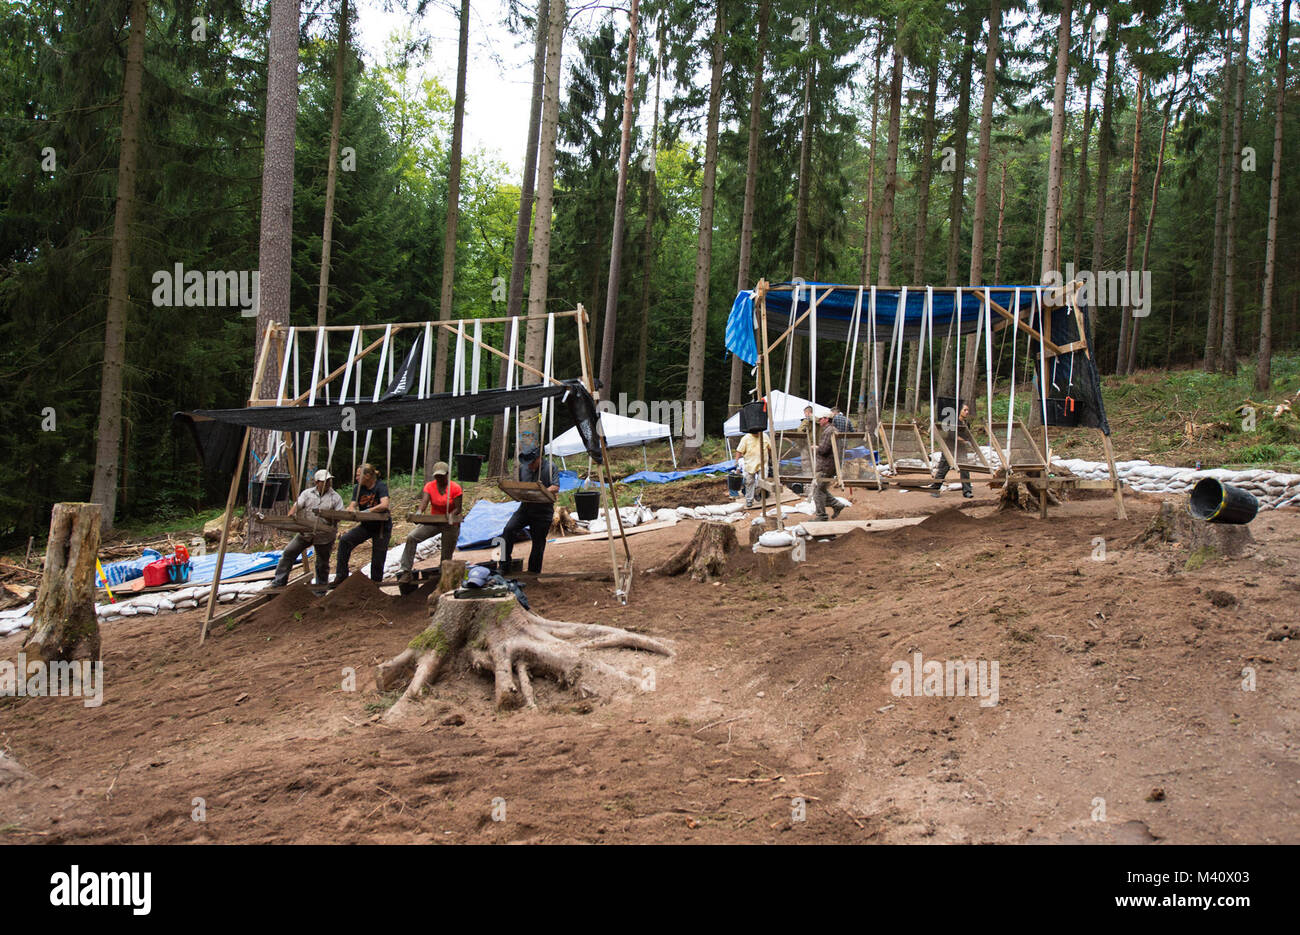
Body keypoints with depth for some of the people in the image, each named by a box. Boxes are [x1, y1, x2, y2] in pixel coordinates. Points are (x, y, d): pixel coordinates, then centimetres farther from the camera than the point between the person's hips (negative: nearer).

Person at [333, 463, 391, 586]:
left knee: (378, 560, -1)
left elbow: (384, 505, -30)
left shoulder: (381, 486, -15)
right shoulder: (358, 489, 1)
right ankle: (341, 576, -11)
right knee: (345, 540, -16)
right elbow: (352, 507, -7)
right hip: (366, 525, 5)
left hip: (382, 526, -5)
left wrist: (366, 511, -37)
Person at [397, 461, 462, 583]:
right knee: (411, 537, -17)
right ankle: (406, 571, -17)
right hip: (433, 521, 2)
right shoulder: (429, 486, -4)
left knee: (447, 556, 2)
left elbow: (457, 509, -12)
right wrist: (419, 512, -40)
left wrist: (450, 515, -34)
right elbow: (424, 501, -18)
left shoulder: (455, 488, -11)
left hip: (450, 524, -2)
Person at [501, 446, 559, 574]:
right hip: (525, 507, 3)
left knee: (538, 543, 1)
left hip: (543, 511, -3)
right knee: (509, 529, -18)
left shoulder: (550, 467, -4)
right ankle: (504, 565, -11)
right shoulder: (522, 468, 8)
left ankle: (533, 573, 15)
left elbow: (556, 487, -12)